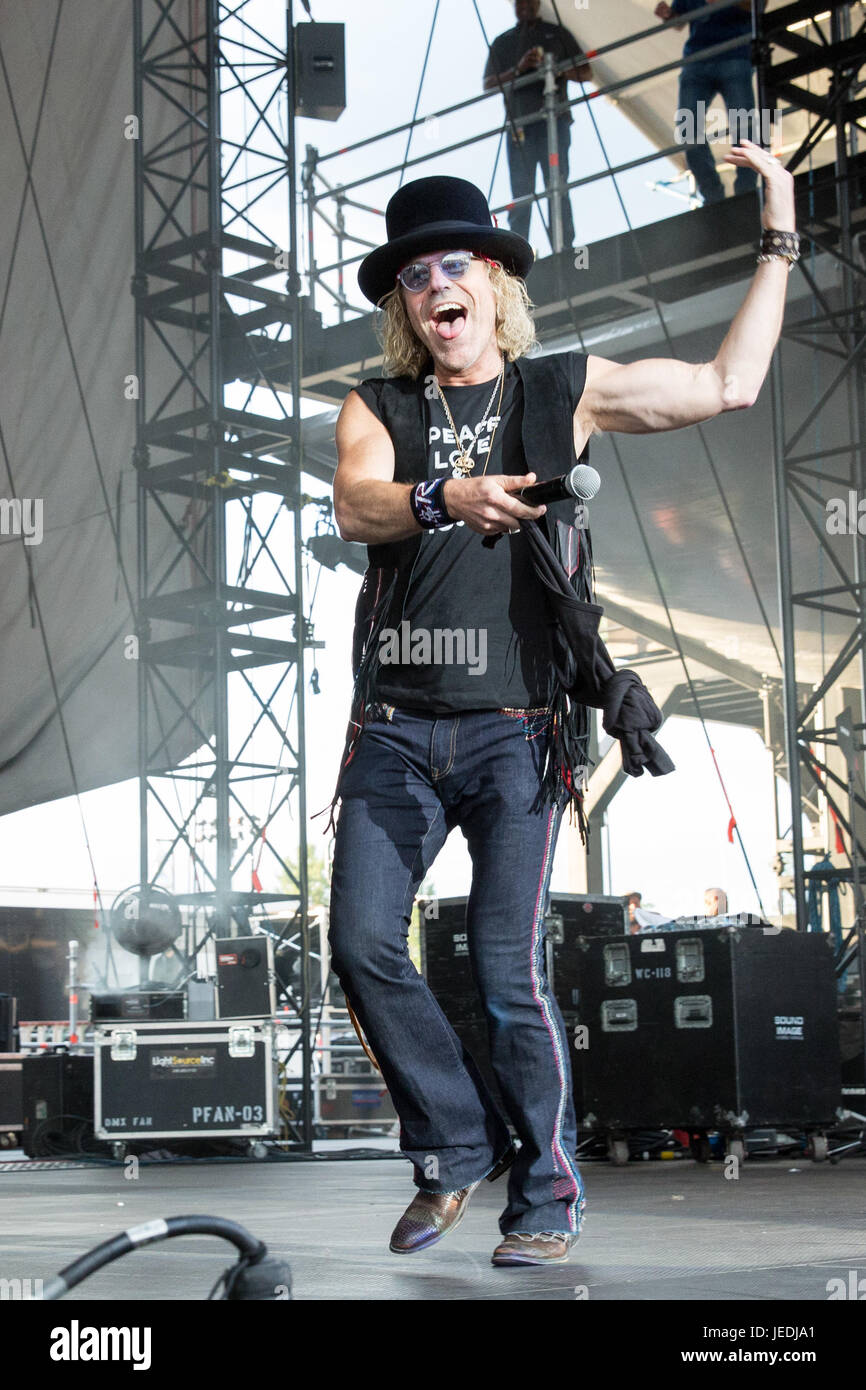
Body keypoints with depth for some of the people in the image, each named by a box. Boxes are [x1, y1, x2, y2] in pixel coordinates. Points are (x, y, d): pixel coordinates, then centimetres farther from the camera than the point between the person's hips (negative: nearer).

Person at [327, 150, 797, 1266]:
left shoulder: (565, 390, 11)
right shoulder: (376, 408, 14)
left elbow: (731, 382, 10)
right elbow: (356, 507, -7)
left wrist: (778, 240, 11)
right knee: (362, 942, -5)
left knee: (507, 969, -7)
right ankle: (459, 1148, 15)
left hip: (514, 727, -2)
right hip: (395, 725, 3)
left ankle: (548, 1194, 9)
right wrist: (447, 497, -28)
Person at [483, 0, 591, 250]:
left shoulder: (557, 33, 17)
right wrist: (519, 68, -8)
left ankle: (564, 249, -14)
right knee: (521, 193, -5)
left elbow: (586, 73, 13)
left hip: (554, 120, -1)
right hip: (519, 125, 1)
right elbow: (489, 84, 9)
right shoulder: (502, 42, 19)